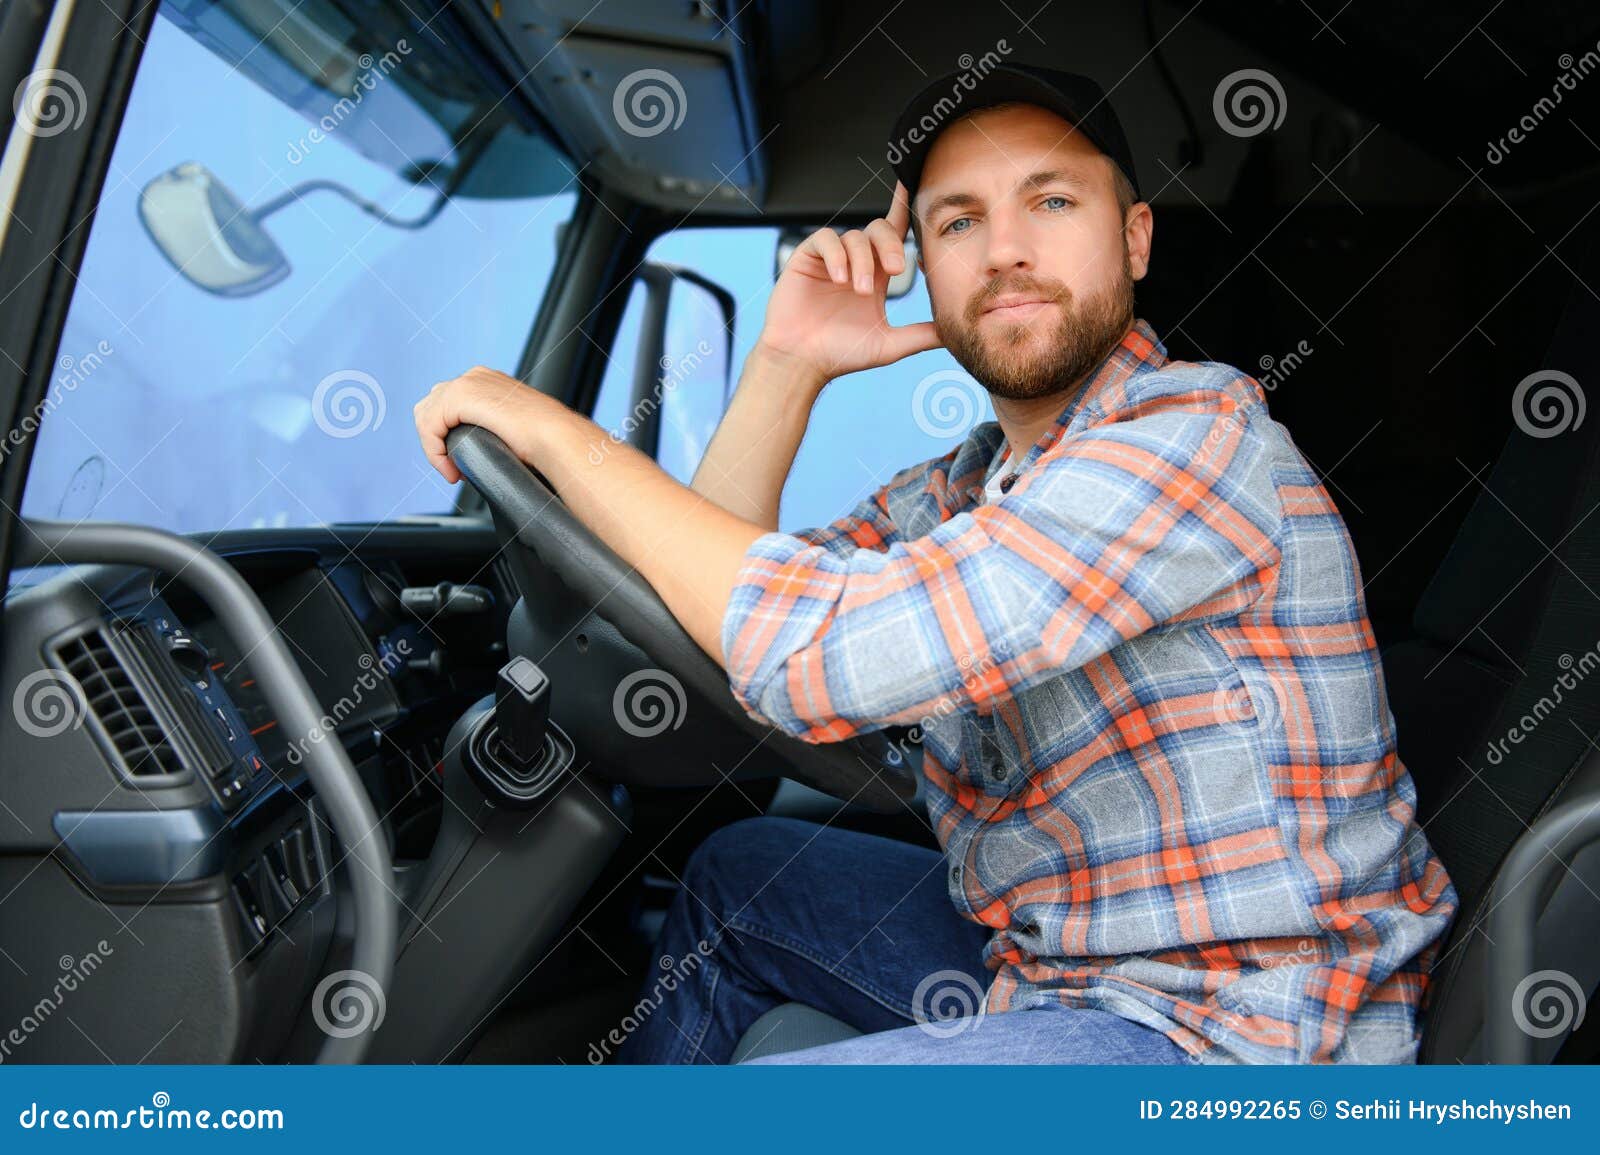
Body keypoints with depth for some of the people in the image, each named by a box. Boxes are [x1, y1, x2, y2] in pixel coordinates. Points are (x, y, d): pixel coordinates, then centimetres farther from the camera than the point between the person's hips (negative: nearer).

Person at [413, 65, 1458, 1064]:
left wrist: (551, 429, -19)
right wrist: (787, 366, -5)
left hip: (1235, 1043, -8)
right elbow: (710, 619, 3)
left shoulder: (1195, 434, -21)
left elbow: (825, 652, -30)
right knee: (733, 878, 18)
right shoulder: (962, 488, 7)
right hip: (1053, 955, 9)